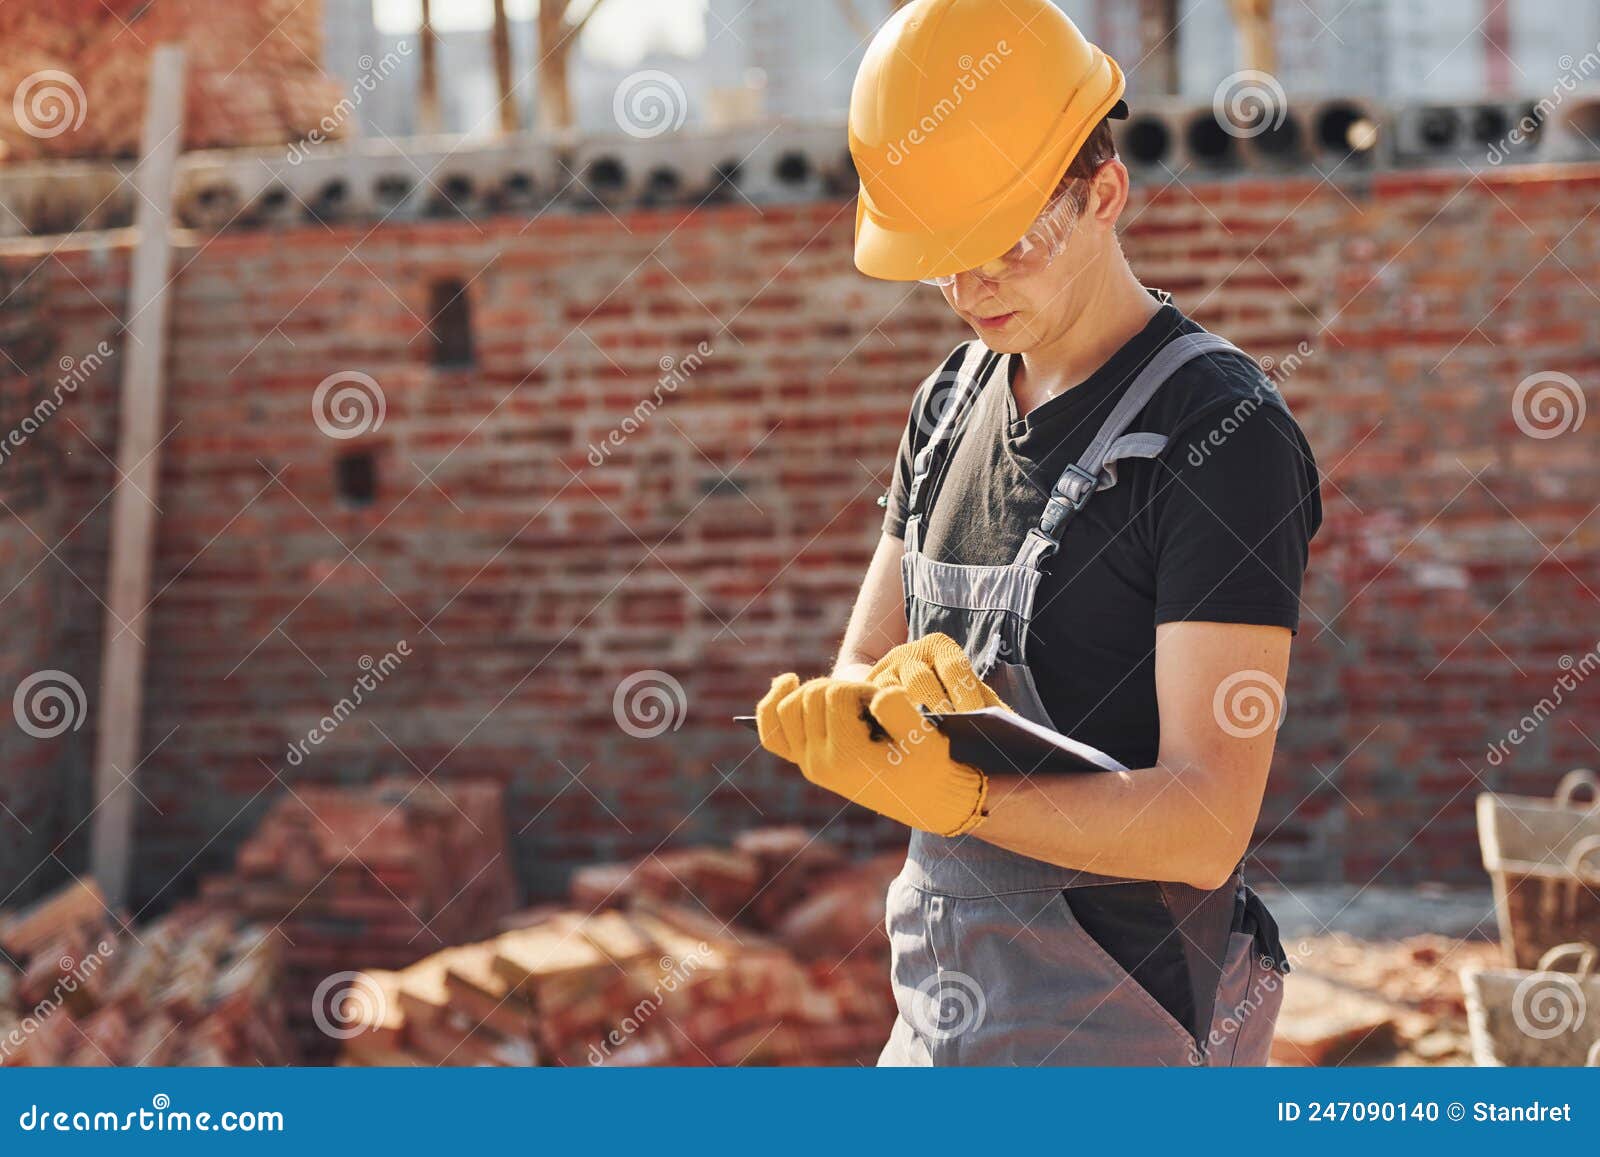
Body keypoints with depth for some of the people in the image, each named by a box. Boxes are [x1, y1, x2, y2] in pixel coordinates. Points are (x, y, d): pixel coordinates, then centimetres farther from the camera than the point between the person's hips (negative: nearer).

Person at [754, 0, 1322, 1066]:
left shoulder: (1223, 437, -15)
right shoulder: (954, 399, 11)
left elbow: (1204, 829, -21)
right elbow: (854, 679, 12)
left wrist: (953, 794, -33)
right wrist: (902, 687, -12)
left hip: (1110, 1032, -7)